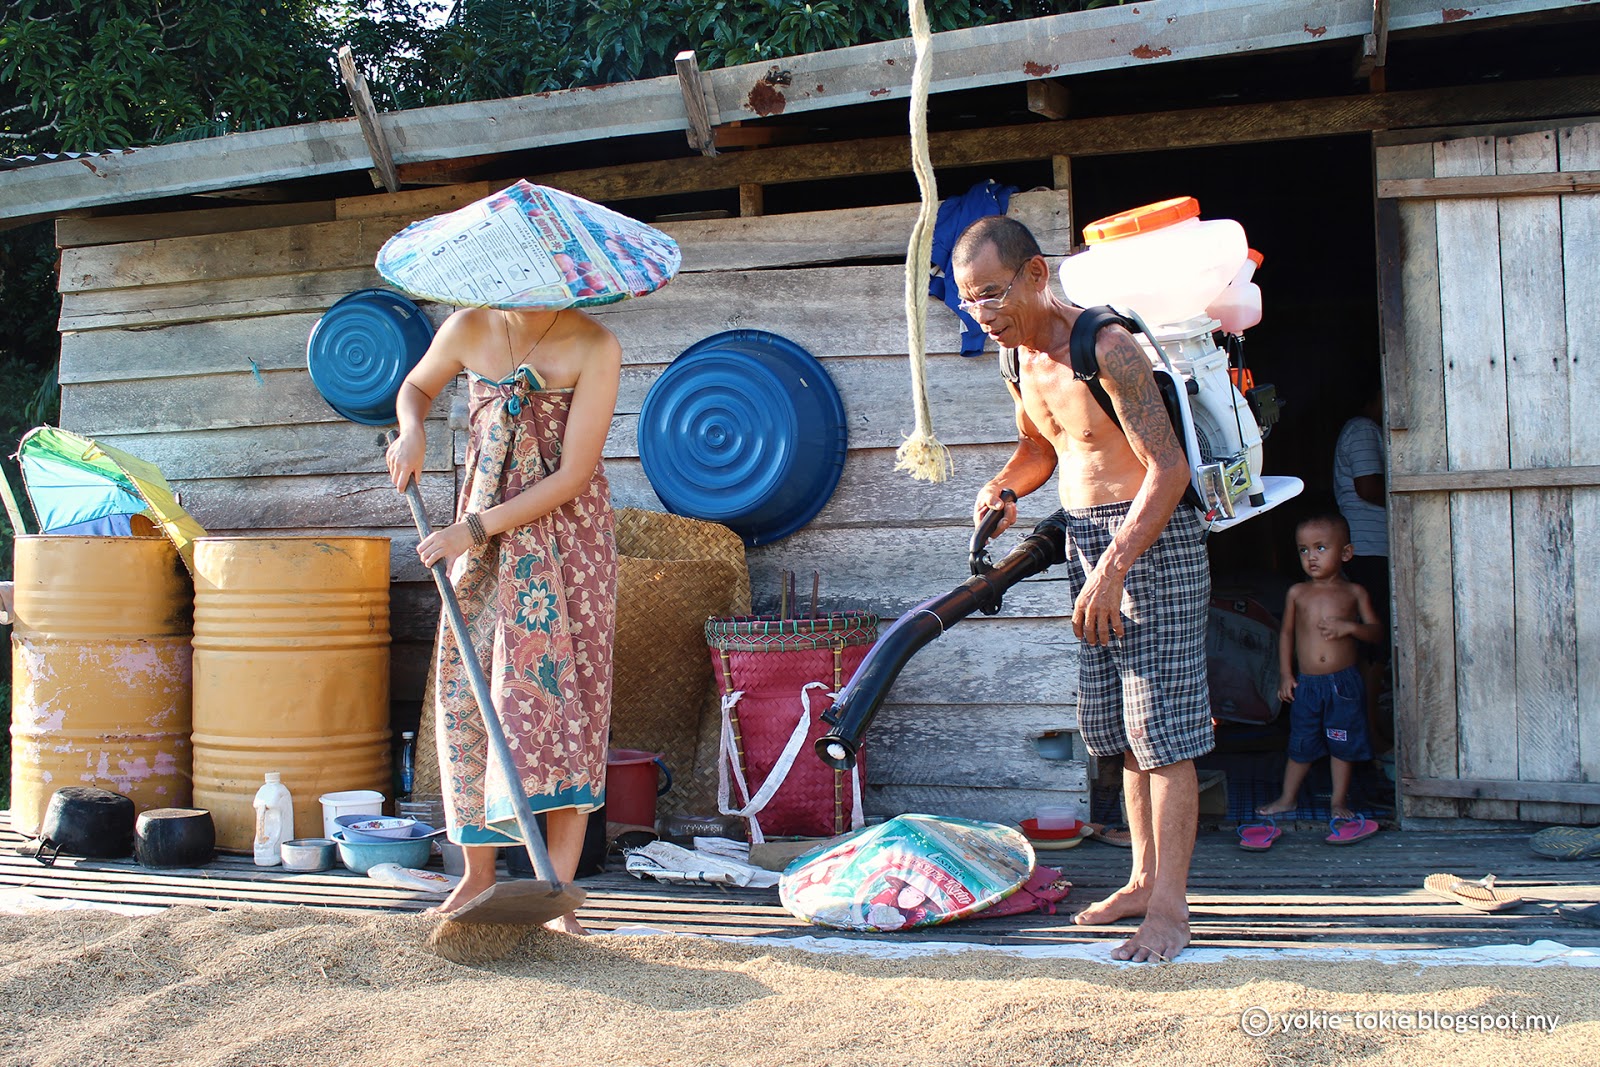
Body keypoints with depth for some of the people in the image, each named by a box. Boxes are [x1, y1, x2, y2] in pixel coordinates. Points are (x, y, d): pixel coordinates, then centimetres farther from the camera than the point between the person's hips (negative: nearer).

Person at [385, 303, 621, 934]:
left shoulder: (594, 348, -15)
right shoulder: (470, 328, -4)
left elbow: (572, 476, -18)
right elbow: (416, 387, 18)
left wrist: (476, 528, -19)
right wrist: (411, 432, -5)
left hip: (567, 532, -4)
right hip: (483, 533, 4)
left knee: (560, 692, -8)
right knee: (465, 690, 1)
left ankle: (558, 894, -5)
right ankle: (477, 875, 13)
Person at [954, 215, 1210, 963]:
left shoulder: (1105, 348, -20)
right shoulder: (1022, 354, 7)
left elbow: (1168, 468, -24)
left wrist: (1114, 568, -28)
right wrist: (1002, 489, 3)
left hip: (1151, 535, -9)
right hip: (1088, 538, 9)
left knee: (1161, 730, -7)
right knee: (1118, 729, 14)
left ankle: (1169, 907, -2)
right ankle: (1145, 880, 25)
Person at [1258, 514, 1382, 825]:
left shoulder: (1354, 593, 1)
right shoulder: (1297, 593, 5)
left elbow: (1377, 631, 1)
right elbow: (1287, 632, 12)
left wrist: (1349, 627, -18)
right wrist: (1285, 674, 7)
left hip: (1345, 683, -1)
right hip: (1307, 683, 1)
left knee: (1342, 744, 7)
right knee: (1301, 744, 9)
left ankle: (1339, 800, 20)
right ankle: (1288, 798, 22)